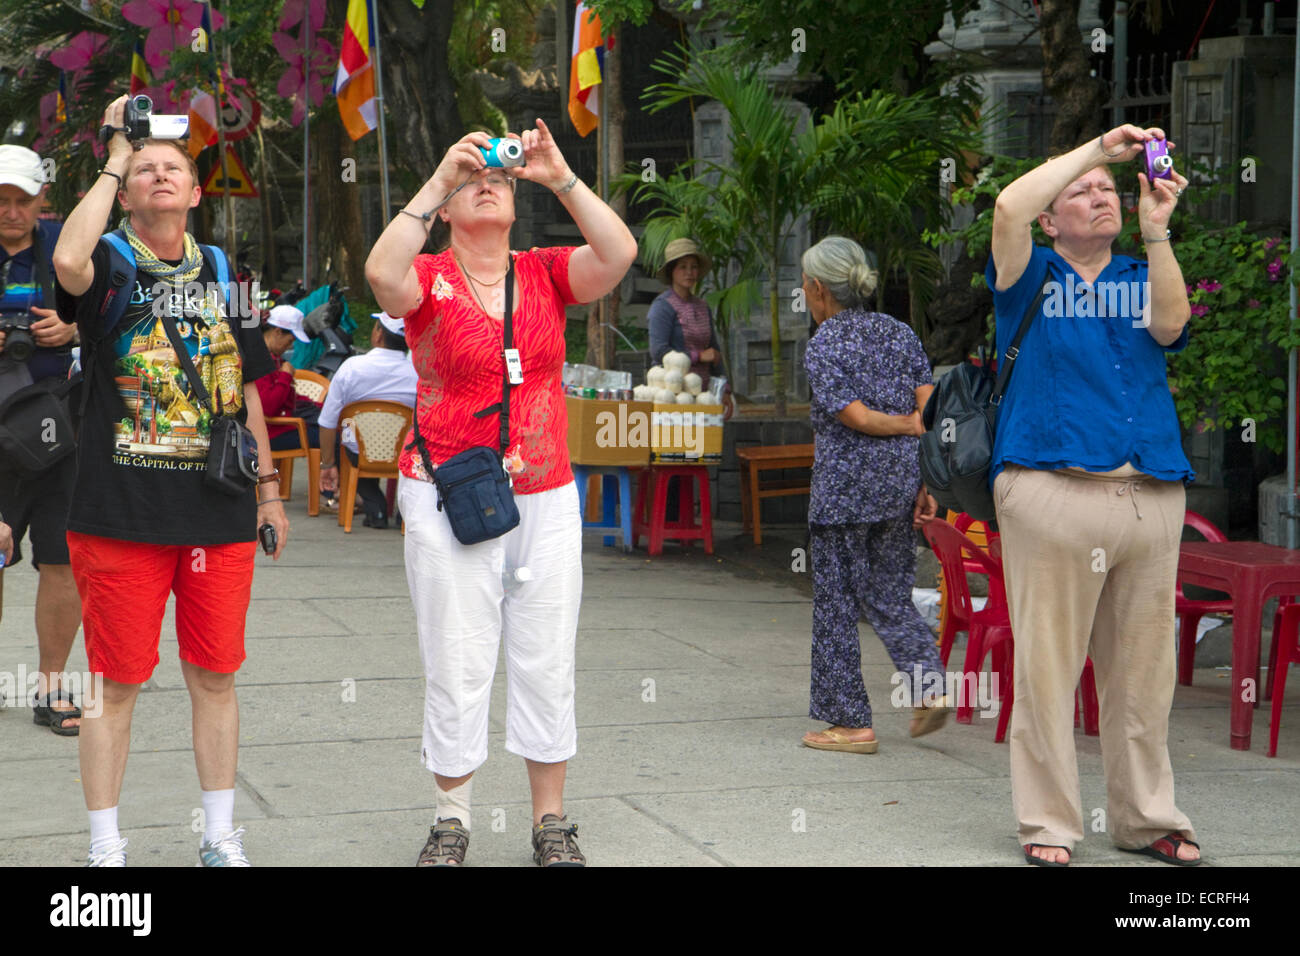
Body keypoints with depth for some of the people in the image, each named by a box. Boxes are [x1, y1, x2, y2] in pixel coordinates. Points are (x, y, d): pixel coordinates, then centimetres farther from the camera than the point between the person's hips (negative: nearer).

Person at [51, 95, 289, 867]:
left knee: (215, 676, 10)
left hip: (218, 511, 4)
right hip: (122, 511, -4)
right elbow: (70, 260, -26)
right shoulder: (110, 262, 0)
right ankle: (106, 847, 11)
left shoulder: (219, 272, 14)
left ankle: (222, 837, 21)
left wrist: (268, 487, 16)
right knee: (116, 682, 1)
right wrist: (114, 161, -15)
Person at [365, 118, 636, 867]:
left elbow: (620, 253, -10)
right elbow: (383, 273, -24)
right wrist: (438, 181, -22)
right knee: (456, 669, 2)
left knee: (547, 665, 7)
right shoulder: (429, 279, -1)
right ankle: (452, 819, 15)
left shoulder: (546, 275, 6)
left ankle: (552, 821, 18)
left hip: (546, 501, 3)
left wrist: (562, 179, -16)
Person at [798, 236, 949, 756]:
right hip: (900, 479, 6)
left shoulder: (823, 345, -8)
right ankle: (930, 687, -3)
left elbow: (857, 417, -15)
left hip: (845, 483, -6)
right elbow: (929, 410, 3)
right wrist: (927, 484, 5)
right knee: (889, 594, 16)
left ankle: (851, 722, 8)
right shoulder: (899, 333, 8)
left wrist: (913, 426, -1)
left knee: (836, 600, 4)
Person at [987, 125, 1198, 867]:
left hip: (1151, 497, 4)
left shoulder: (1141, 279, 18)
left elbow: (1171, 326, -4)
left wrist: (1156, 228, -10)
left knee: (1143, 668, 7)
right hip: (1053, 493, -3)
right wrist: (1098, 146, -8)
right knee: (1048, 665, -3)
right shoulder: (1035, 277, 9)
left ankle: (1147, 818, 17)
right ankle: (1049, 824, 5)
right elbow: (1009, 206, -10)